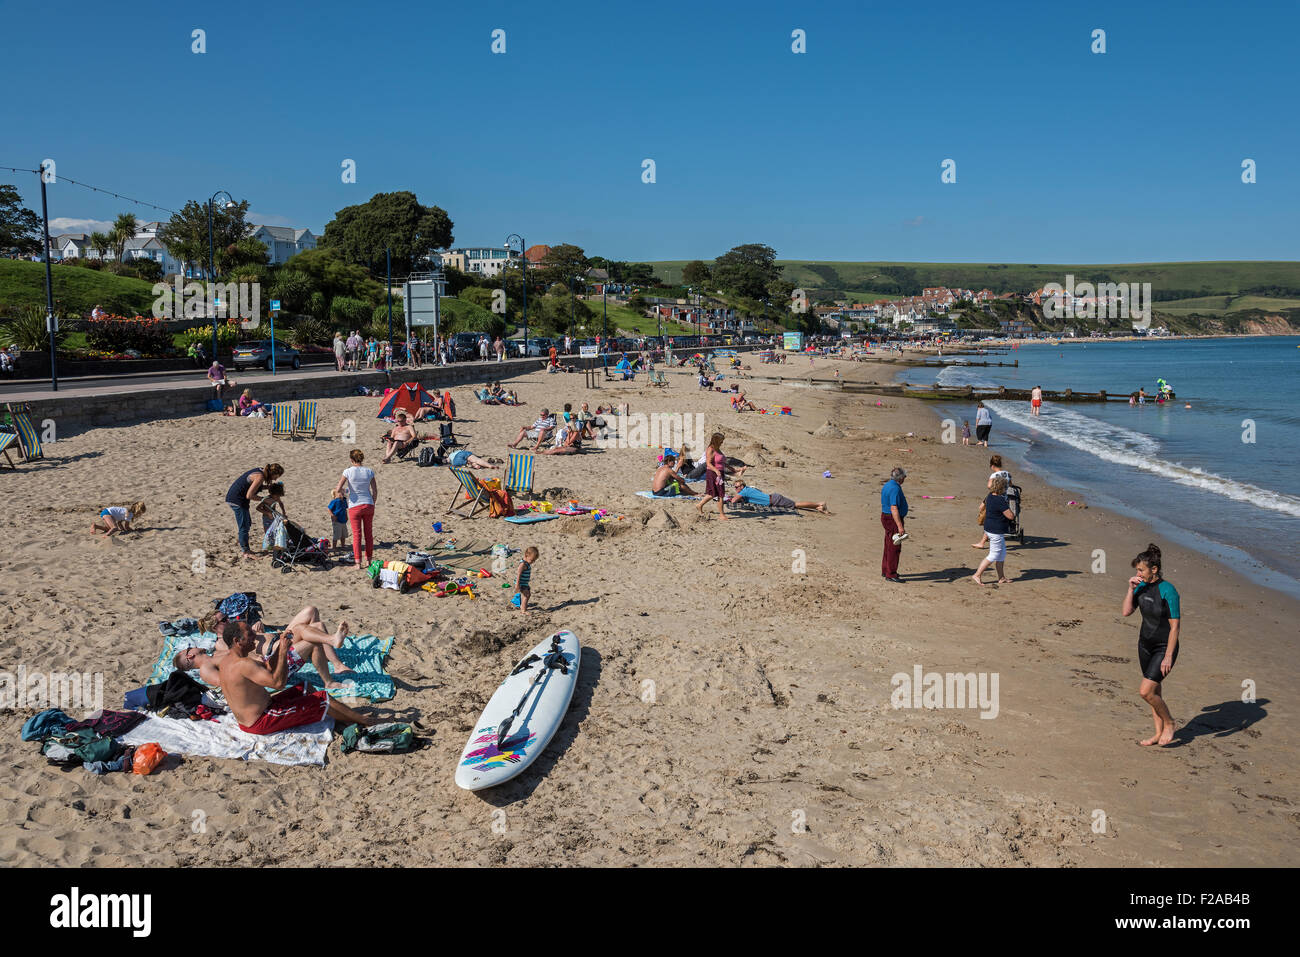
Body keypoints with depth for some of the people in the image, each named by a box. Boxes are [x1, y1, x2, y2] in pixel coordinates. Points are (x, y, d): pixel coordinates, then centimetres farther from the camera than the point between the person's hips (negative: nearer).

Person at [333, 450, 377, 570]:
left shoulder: (348, 471, -9)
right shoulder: (369, 472, -2)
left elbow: (338, 489, -13)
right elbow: (375, 492, 2)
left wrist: (339, 492, 10)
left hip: (354, 507, -2)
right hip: (368, 505, 2)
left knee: (356, 535, 5)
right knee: (369, 534, 14)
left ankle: (358, 563, 2)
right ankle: (368, 561, 21)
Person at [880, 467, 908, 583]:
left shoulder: (887, 485, 11)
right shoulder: (895, 489, -21)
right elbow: (894, 509, -28)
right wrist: (900, 526, -32)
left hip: (885, 517, 11)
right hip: (893, 520, -11)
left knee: (889, 546, 18)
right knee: (894, 548, -6)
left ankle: (885, 571, 26)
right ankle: (891, 575, -4)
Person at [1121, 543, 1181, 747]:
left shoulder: (1168, 591, -22)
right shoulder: (1141, 587, 0)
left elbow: (1175, 626, -20)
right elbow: (1126, 612, -1)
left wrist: (1168, 657, -21)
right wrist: (1131, 589, -12)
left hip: (1164, 647, -7)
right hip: (1145, 645, 7)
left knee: (1146, 691, -13)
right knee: (1154, 691, 16)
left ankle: (1169, 723, 11)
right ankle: (1159, 733, 28)